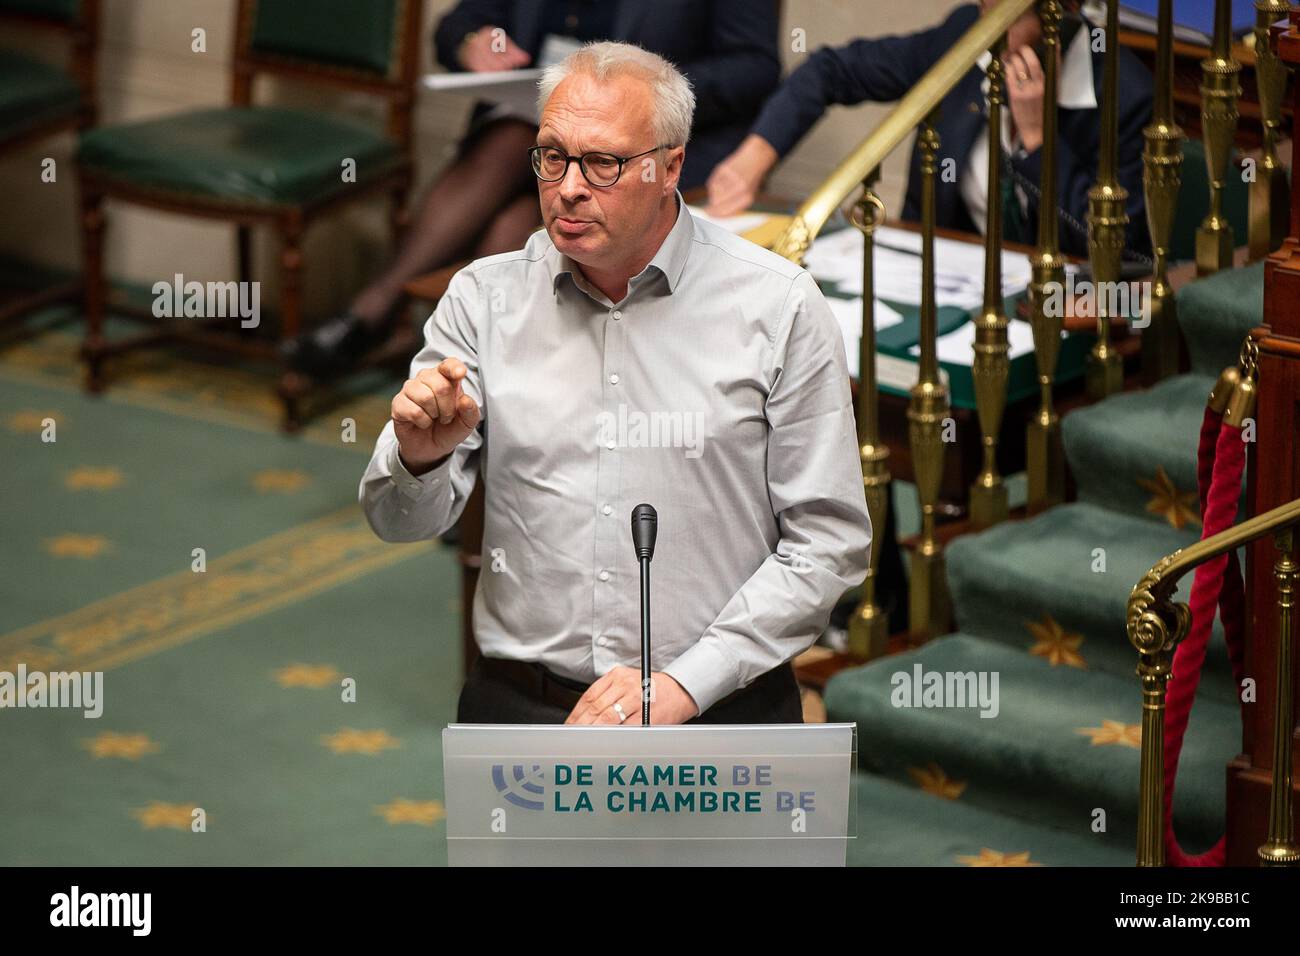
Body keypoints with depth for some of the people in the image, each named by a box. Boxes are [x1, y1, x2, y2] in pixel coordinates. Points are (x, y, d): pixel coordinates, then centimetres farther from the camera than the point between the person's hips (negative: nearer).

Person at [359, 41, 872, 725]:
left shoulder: (776, 306, -2)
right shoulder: (484, 298, 4)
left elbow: (827, 540, -4)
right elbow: (401, 522, 1)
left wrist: (683, 685, -12)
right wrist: (419, 458, -23)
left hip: (715, 711, -4)